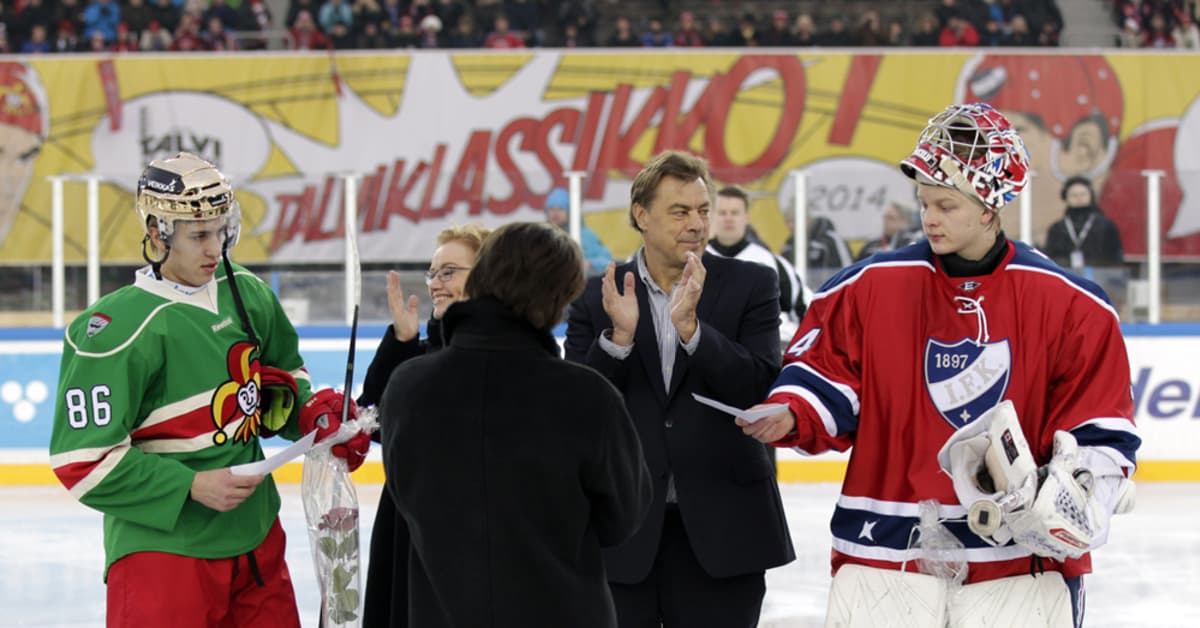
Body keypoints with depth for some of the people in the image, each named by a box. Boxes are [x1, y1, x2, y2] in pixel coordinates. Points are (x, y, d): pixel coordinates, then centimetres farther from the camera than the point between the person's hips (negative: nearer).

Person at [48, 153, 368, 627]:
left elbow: (285, 377, 23)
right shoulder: (119, 329, -18)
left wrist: (317, 416, 1)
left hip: (255, 534, 7)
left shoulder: (248, 294, 5)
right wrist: (192, 487, -21)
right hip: (162, 547, -7)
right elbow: (83, 459, -18)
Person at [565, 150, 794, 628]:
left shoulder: (750, 286, 2)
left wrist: (691, 327, -22)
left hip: (719, 531, -1)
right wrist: (618, 336, -17)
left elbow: (762, 386, -10)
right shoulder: (597, 298, 5)